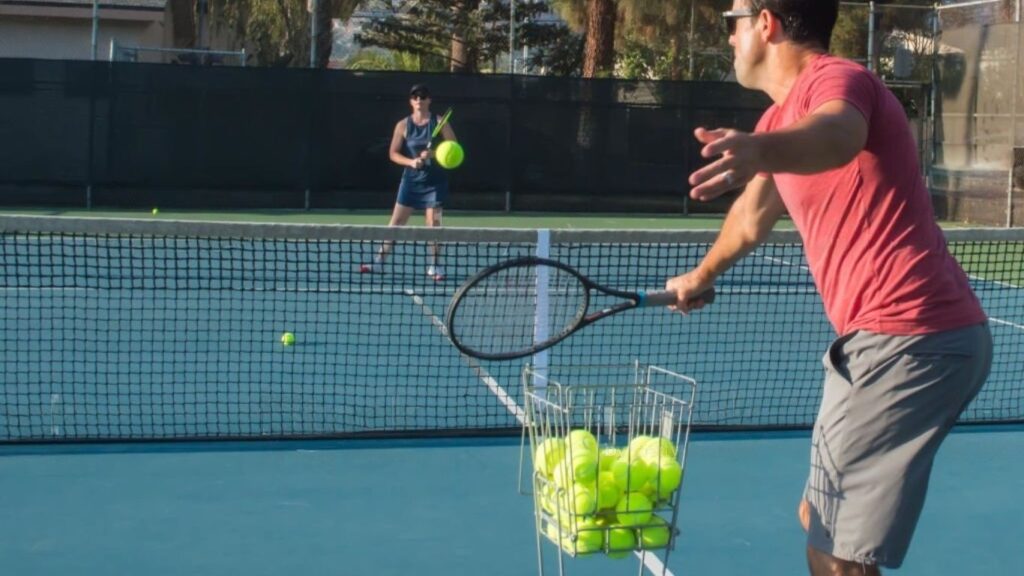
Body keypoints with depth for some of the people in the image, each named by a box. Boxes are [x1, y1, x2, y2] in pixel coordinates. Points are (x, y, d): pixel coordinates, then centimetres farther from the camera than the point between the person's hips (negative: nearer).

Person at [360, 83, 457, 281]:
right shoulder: (403, 125, 1)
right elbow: (393, 153, 1)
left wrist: (434, 153, -22)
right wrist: (411, 161, -17)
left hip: (435, 180, -1)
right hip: (411, 179, 2)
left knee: (433, 221, -5)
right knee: (396, 221, 2)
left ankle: (434, 266, 5)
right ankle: (379, 261, 8)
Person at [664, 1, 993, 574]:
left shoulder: (837, 78, -11)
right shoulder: (781, 118, 18)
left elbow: (837, 136, -38)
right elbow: (752, 217, 37)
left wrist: (759, 150, -58)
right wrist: (702, 276, 53)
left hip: (907, 338, -10)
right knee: (819, 521, 19)